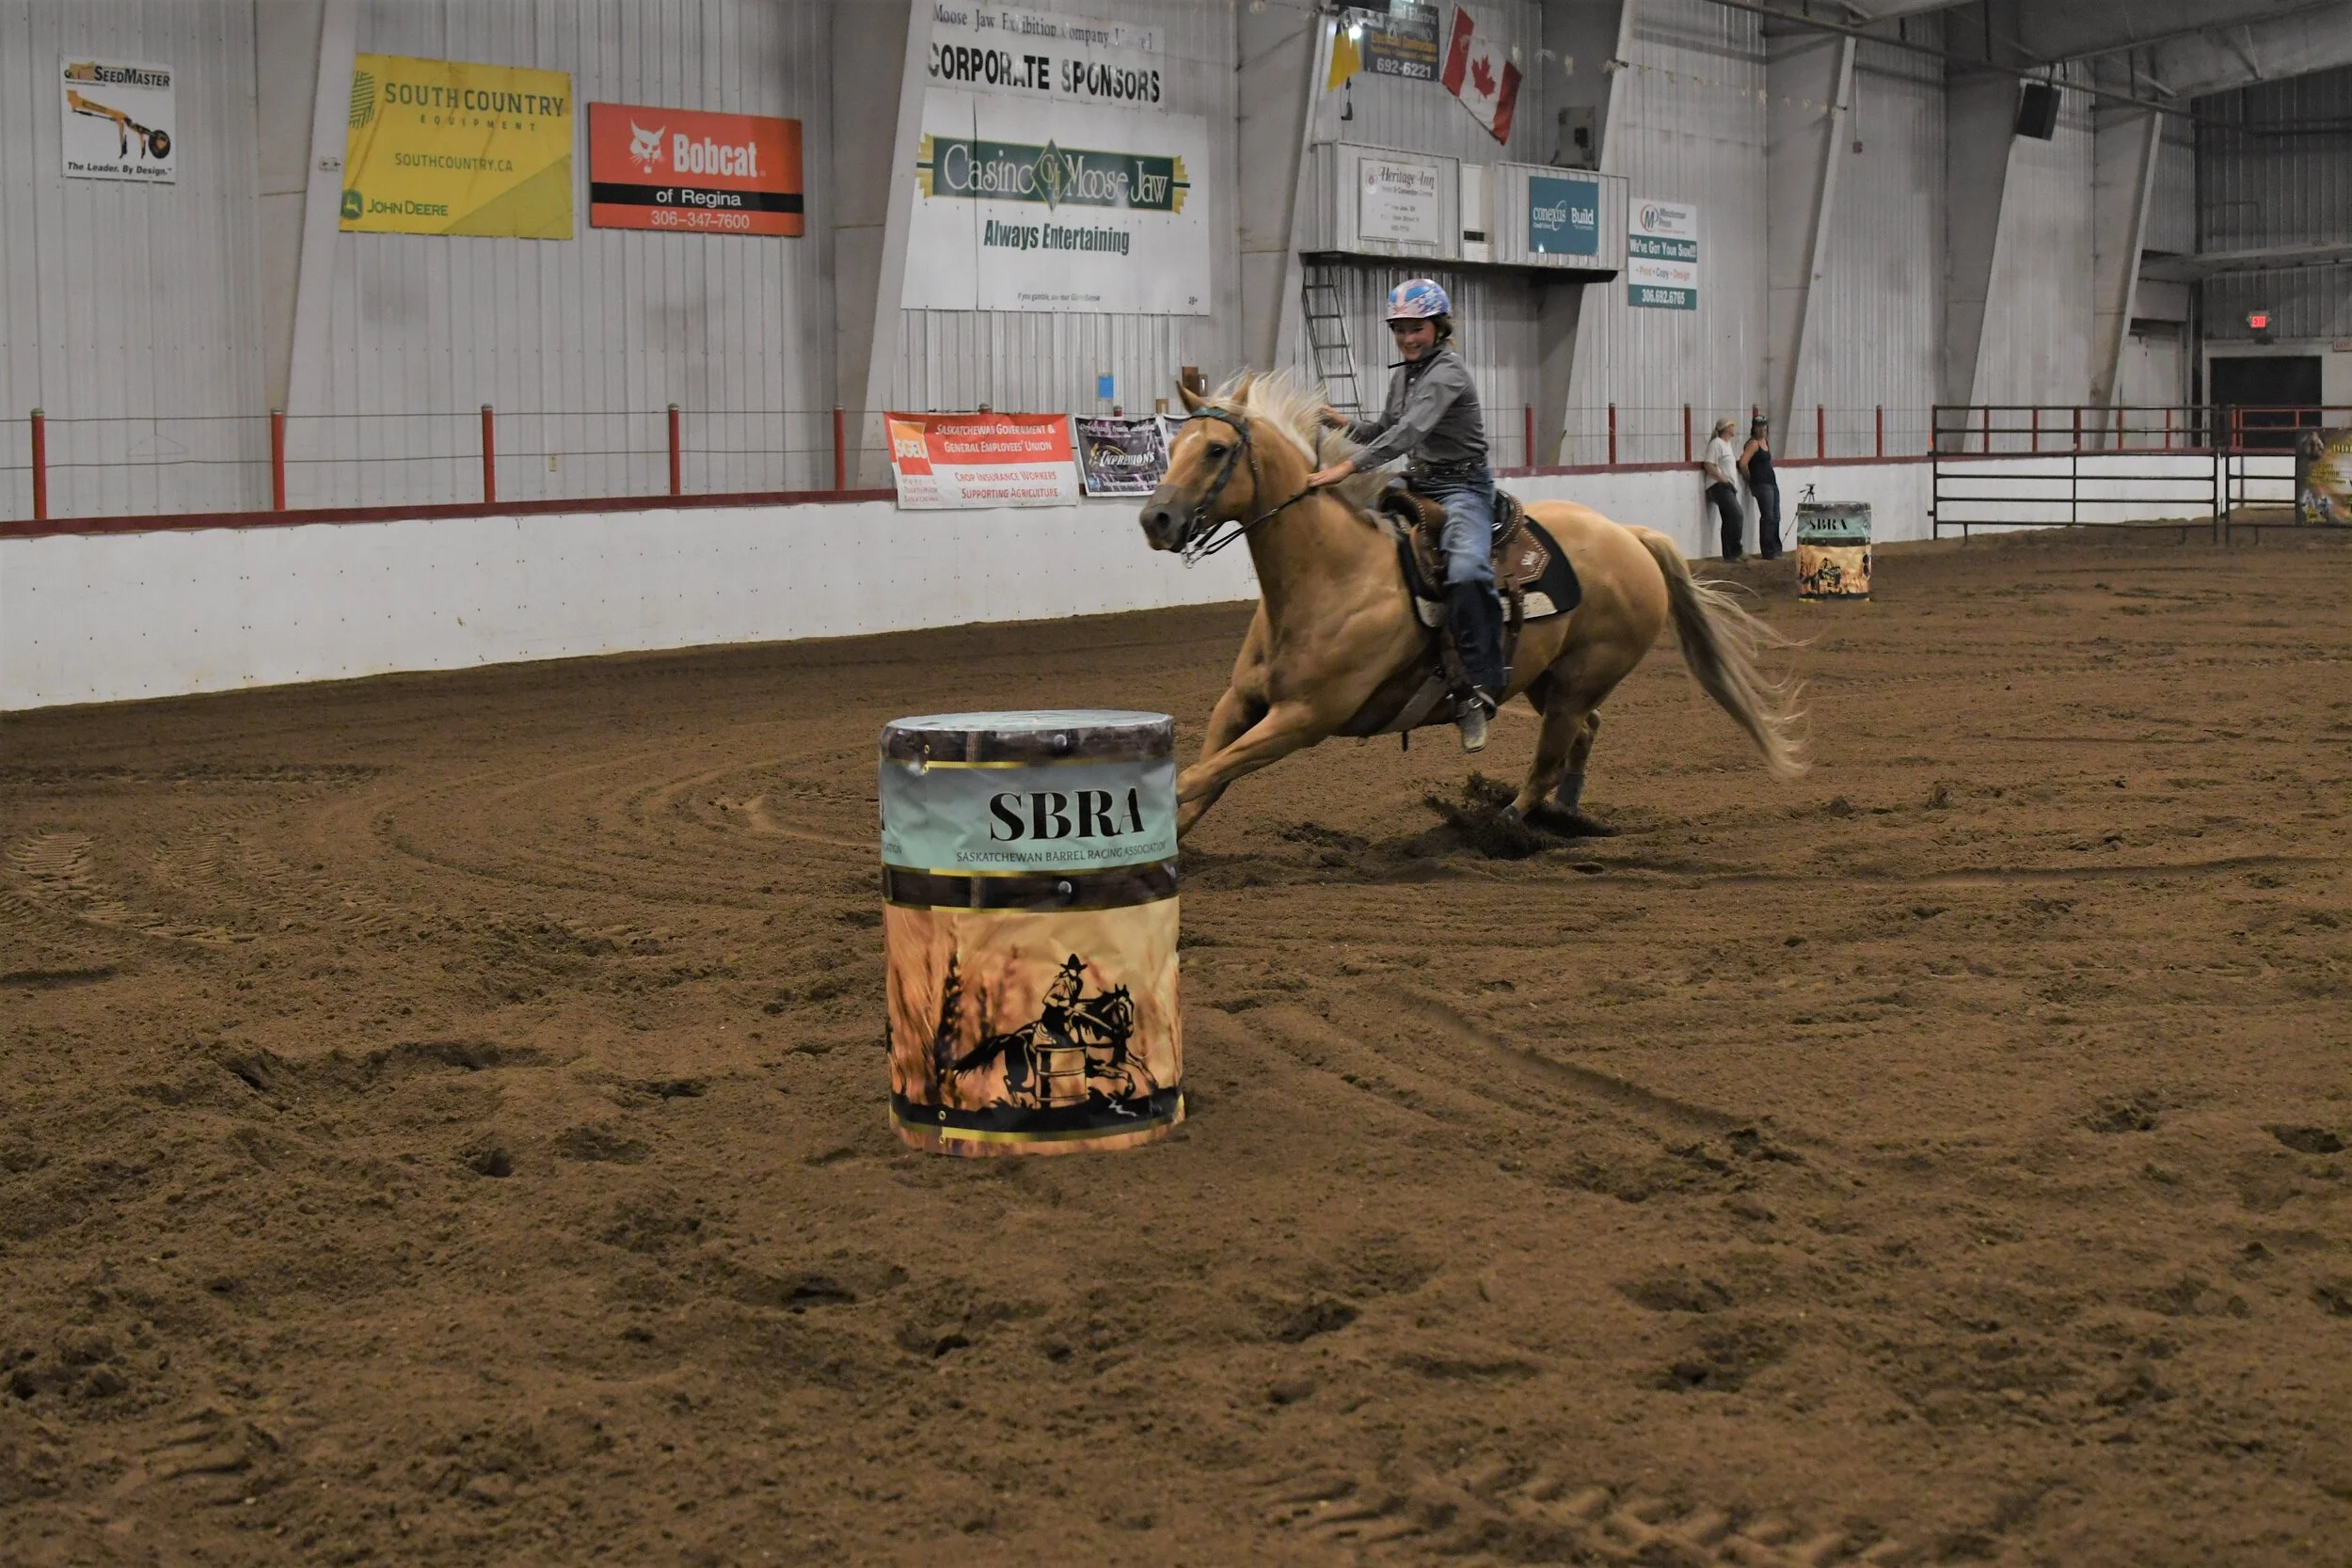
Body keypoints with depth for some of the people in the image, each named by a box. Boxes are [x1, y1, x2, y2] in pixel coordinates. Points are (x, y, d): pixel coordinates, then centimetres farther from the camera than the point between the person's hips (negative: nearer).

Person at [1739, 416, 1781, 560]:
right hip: (1761, 484, -9)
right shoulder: (1753, 443, -10)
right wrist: (1750, 478, -7)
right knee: (1767, 518, -8)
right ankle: (1768, 552, -4)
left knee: (1775, 518, 11)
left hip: (1772, 482, 9)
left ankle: (1775, 549, 19)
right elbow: (1743, 463, -20)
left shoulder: (1765, 441, 15)